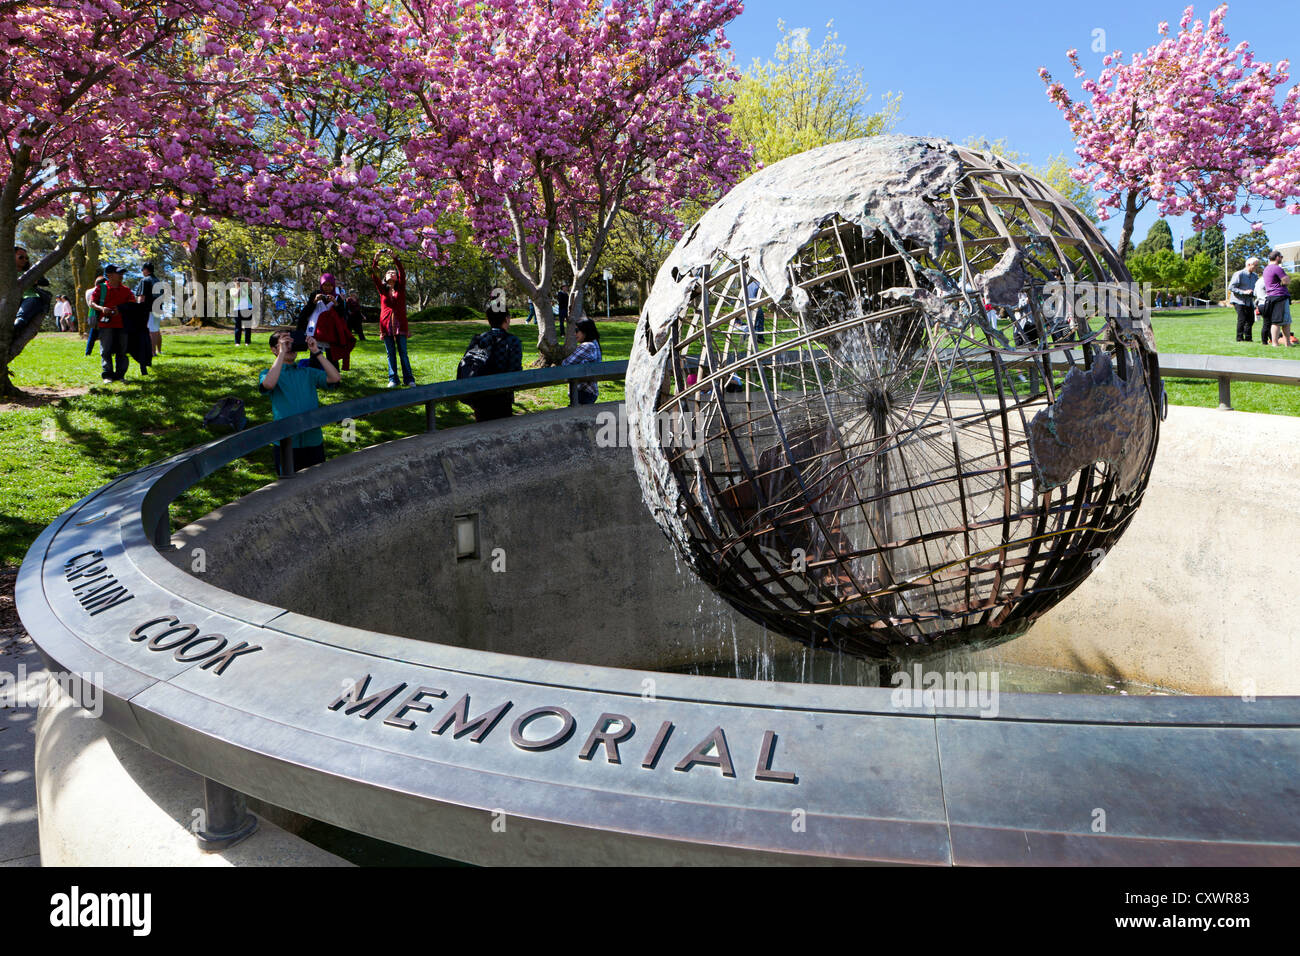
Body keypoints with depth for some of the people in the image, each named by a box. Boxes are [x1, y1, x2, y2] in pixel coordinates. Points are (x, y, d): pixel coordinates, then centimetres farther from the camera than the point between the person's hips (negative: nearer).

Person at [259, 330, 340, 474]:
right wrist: (282, 353, -15)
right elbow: (268, 384, -20)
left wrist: (316, 352, -3)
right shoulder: (268, 374, 4)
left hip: (313, 441, 3)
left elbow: (335, 377, -1)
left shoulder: (307, 373, 13)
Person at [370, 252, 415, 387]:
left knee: (403, 353, -1)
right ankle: (393, 379, 7)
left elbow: (402, 272, -5)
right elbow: (374, 277, -2)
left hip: (400, 324, -1)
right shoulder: (382, 290, 11)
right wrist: (375, 260, -14)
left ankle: (409, 379, 1)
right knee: (391, 354, 4)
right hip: (386, 324, 1)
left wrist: (394, 258, -15)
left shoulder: (400, 288, 8)